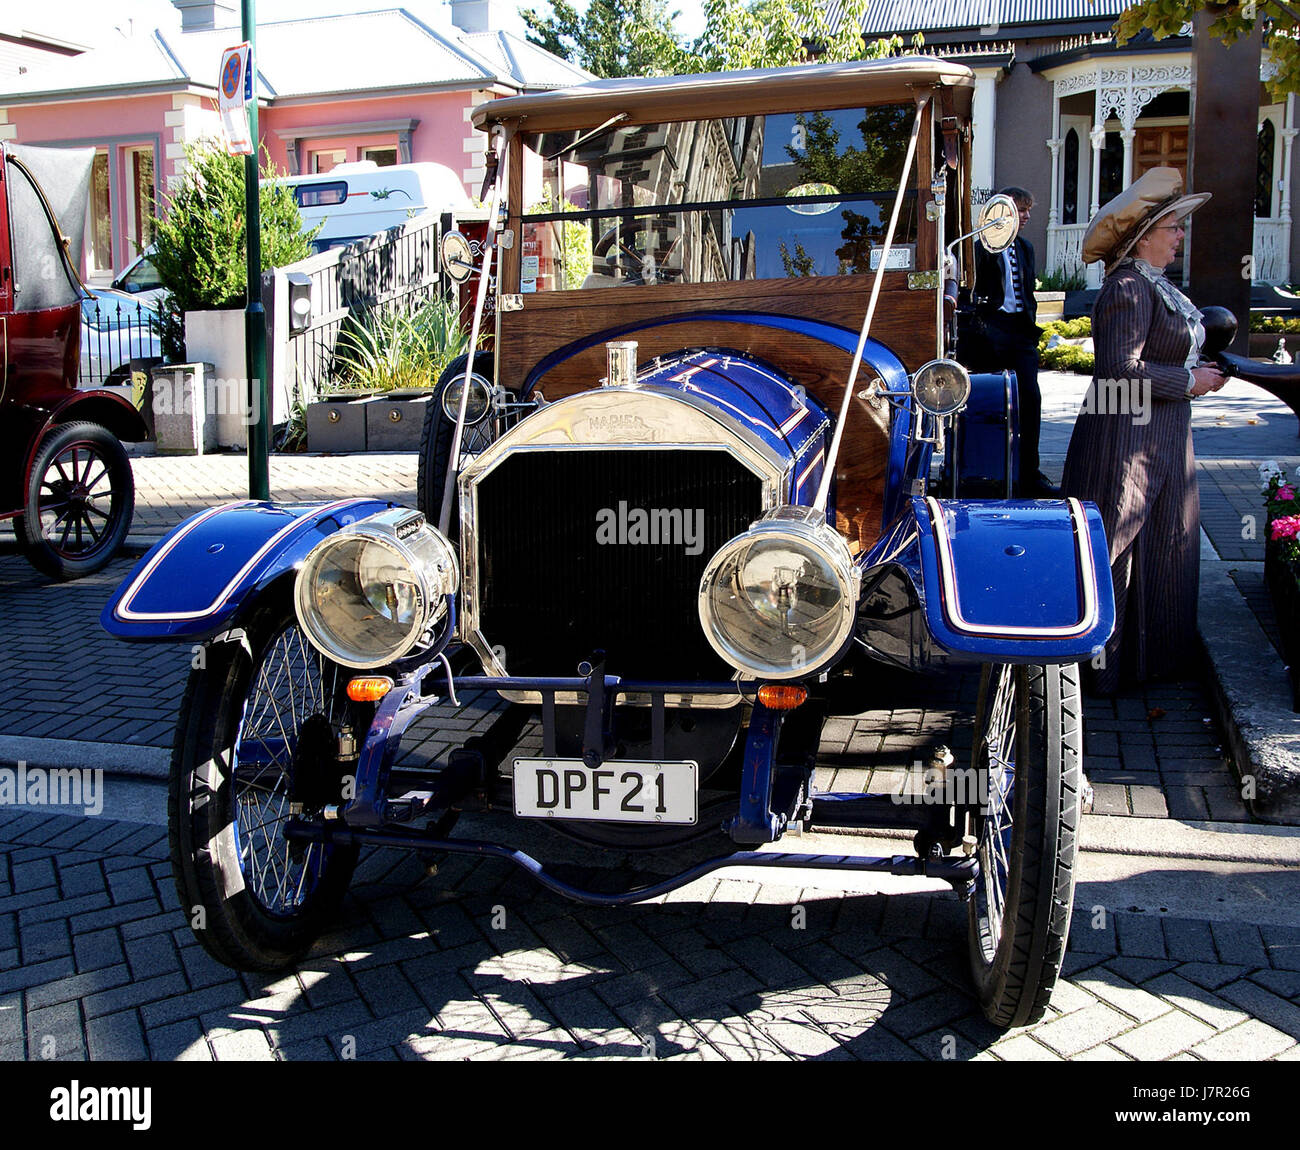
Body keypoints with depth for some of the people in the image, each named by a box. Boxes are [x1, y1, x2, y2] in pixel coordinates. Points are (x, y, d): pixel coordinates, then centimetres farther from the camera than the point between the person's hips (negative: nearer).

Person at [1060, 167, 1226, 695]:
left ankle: (1152, 655, 27)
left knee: (1162, 547, 16)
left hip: (1160, 441, 10)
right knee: (1116, 551, -2)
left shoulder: (1156, 286, 14)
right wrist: (1188, 382, -16)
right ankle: (1102, 663, 8)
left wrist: (1194, 371, 4)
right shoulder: (1128, 289, -18)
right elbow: (1121, 371, -26)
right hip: (1126, 442, -10)